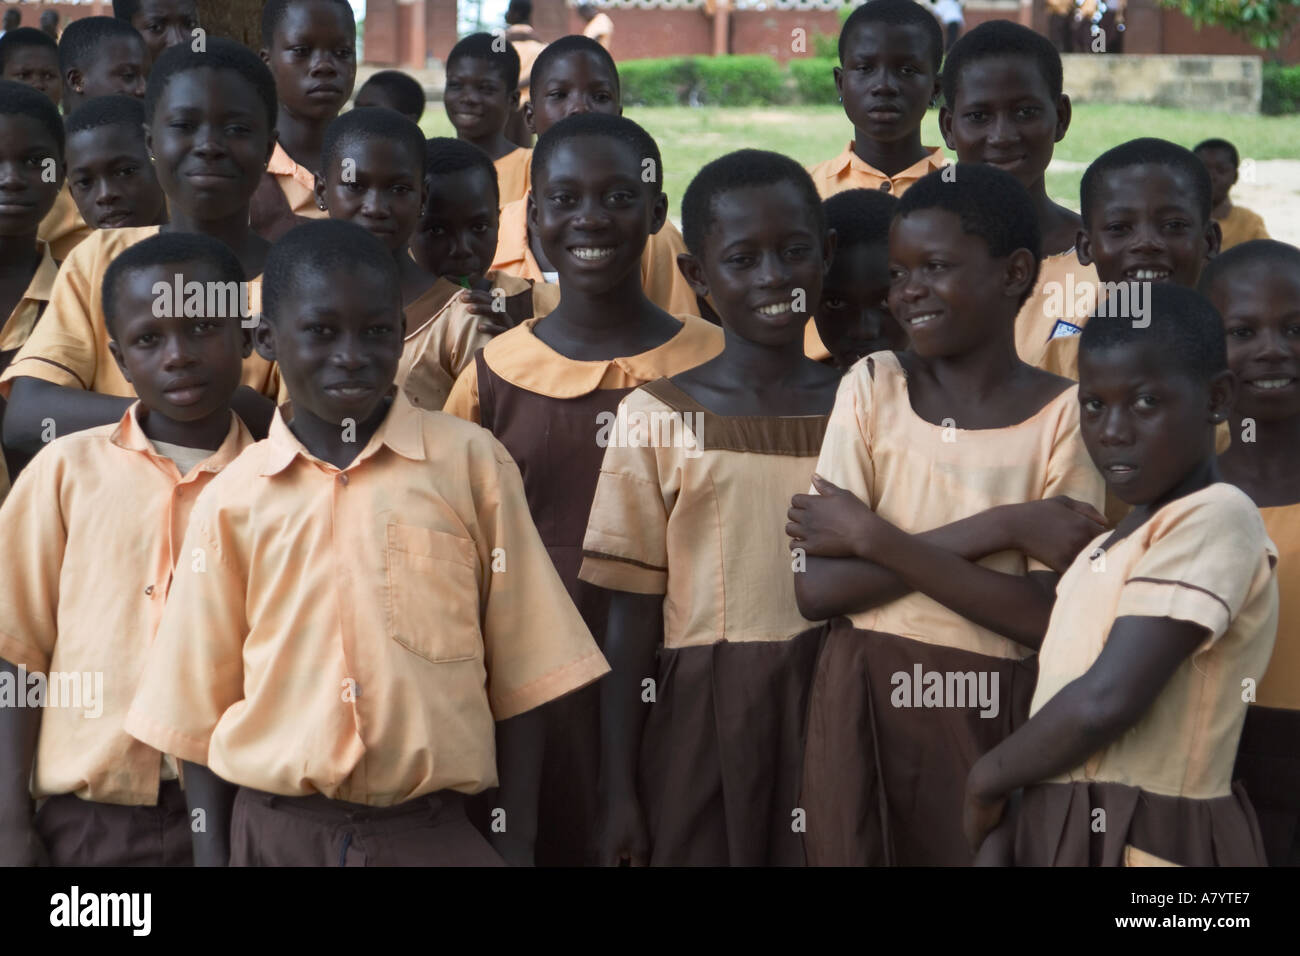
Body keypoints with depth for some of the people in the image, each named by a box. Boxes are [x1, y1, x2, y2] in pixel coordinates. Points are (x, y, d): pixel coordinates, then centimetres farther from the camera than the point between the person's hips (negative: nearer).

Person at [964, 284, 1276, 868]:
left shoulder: (1215, 519, -13)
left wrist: (986, 781, -8)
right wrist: (995, 843, -4)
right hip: (1053, 835, 7)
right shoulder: (1101, 552, 14)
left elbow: (1106, 701, -21)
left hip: (1143, 845, -7)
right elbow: (1052, 709, 9)